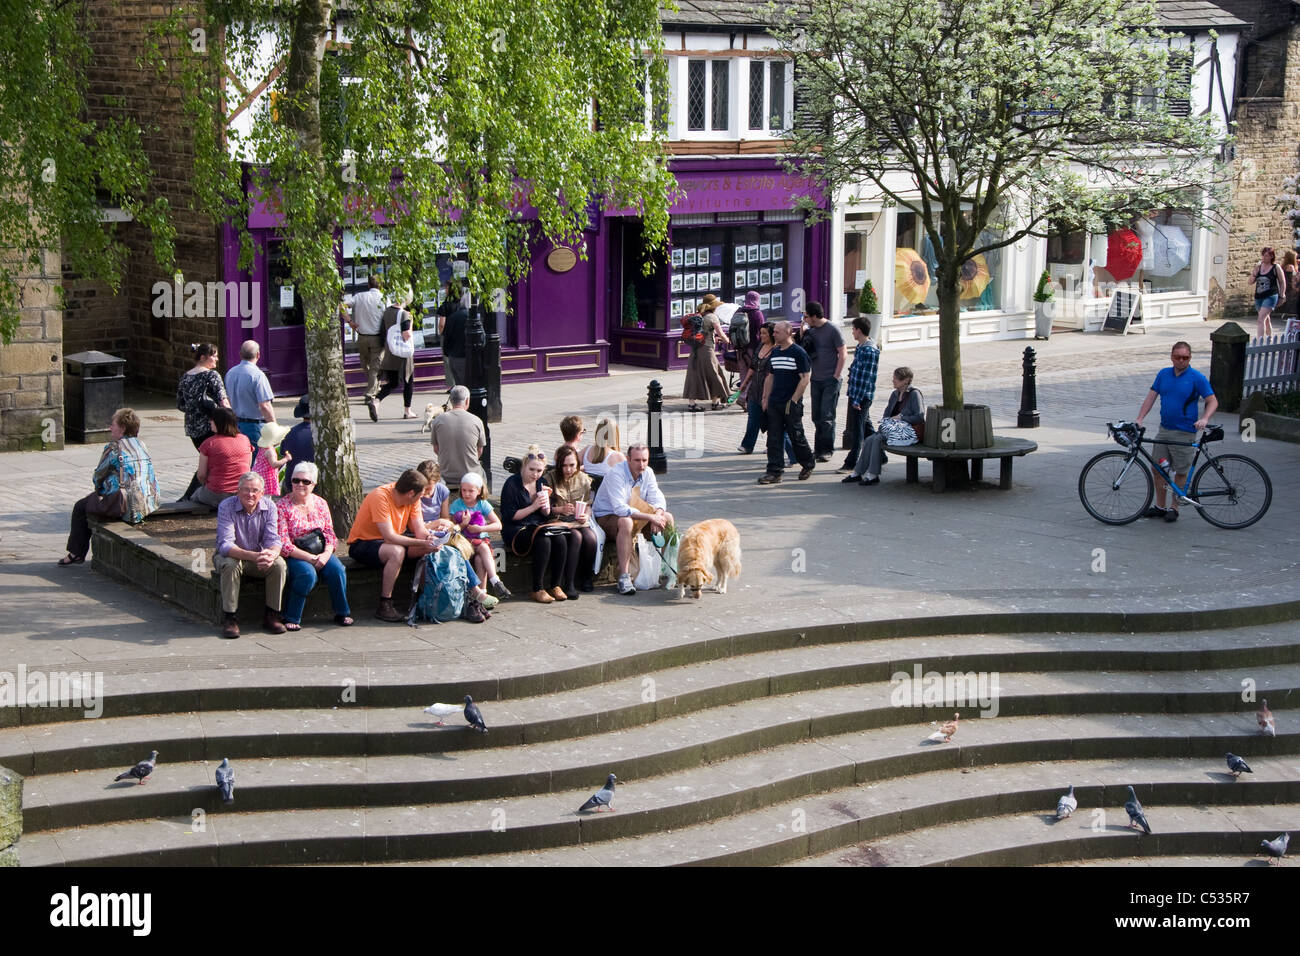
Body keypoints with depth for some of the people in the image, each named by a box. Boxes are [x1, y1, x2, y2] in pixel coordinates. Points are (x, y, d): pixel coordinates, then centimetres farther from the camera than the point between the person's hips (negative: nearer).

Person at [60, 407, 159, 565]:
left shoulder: (114, 448, -9)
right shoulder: (141, 445, 13)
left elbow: (97, 477, 0)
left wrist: (99, 491, 21)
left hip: (127, 505, -8)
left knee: (80, 507, 13)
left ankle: (76, 553, 22)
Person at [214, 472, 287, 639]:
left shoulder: (269, 507, -10)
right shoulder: (226, 507, -20)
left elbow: (273, 539, -16)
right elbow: (225, 545, -30)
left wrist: (272, 554, -43)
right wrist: (253, 556, -47)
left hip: (258, 555, 3)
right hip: (231, 555, -3)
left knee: (279, 564, -25)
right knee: (230, 565, -35)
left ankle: (271, 616, -13)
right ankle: (230, 618, -27)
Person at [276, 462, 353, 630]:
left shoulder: (321, 503, 9)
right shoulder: (282, 506, -6)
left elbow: (330, 533, 8)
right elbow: (282, 543, -12)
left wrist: (326, 554, -14)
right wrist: (310, 558, -18)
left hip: (320, 552, 4)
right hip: (294, 555, -4)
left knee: (337, 570, -24)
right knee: (308, 574, -34)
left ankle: (342, 613, -5)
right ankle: (290, 618, -20)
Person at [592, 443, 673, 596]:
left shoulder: (647, 473, -1)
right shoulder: (616, 474, -24)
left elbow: (658, 500, -3)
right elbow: (620, 509, -33)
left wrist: (657, 516, -27)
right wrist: (650, 517, -34)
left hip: (633, 516, 7)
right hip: (606, 518, -7)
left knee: (667, 518, -7)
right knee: (626, 522, -40)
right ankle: (623, 577, -43)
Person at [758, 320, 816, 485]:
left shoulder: (798, 353, -9)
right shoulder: (774, 353, 12)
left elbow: (805, 379, -12)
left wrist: (793, 400, -15)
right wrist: (765, 399, 12)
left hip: (792, 405, -6)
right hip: (774, 403, 6)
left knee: (797, 437, 4)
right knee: (773, 439, 2)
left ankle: (808, 465, 24)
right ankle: (774, 472, 4)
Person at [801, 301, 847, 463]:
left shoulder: (832, 330, -10)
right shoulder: (811, 330, 10)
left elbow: (843, 353, -10)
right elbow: (805, 353, 18)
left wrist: (836, 376, -13)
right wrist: (803, 336, 1)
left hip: (830, 380, -7)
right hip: (816, 379, 7)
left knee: (827, 416, -7)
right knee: (816, 417, 9)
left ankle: (827, 450, 0)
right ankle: (818, 449, 17)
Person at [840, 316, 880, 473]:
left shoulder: (870, 351, -18)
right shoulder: (860, 347, 12)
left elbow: (867, 377, -20)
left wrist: (858, 400, -21)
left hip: (862, 396, -10)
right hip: (855, 394, 10)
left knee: (857, 430, -4)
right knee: (867, 428, 16)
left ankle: (851, 463, 0)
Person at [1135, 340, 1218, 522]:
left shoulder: (1197, 378, -8)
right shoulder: (1163, 374, 6)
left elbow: (1213, 401, -9)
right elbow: (1151, 396, 7)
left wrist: (1204, 419, -27)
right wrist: (1139, 419, -3)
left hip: (1184, 432, -5)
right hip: (1164, 430, 5)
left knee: (1180, 472, 3)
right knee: (1158, 469, 8)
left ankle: (1174, 507, 14)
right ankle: (1160, 506, 19)